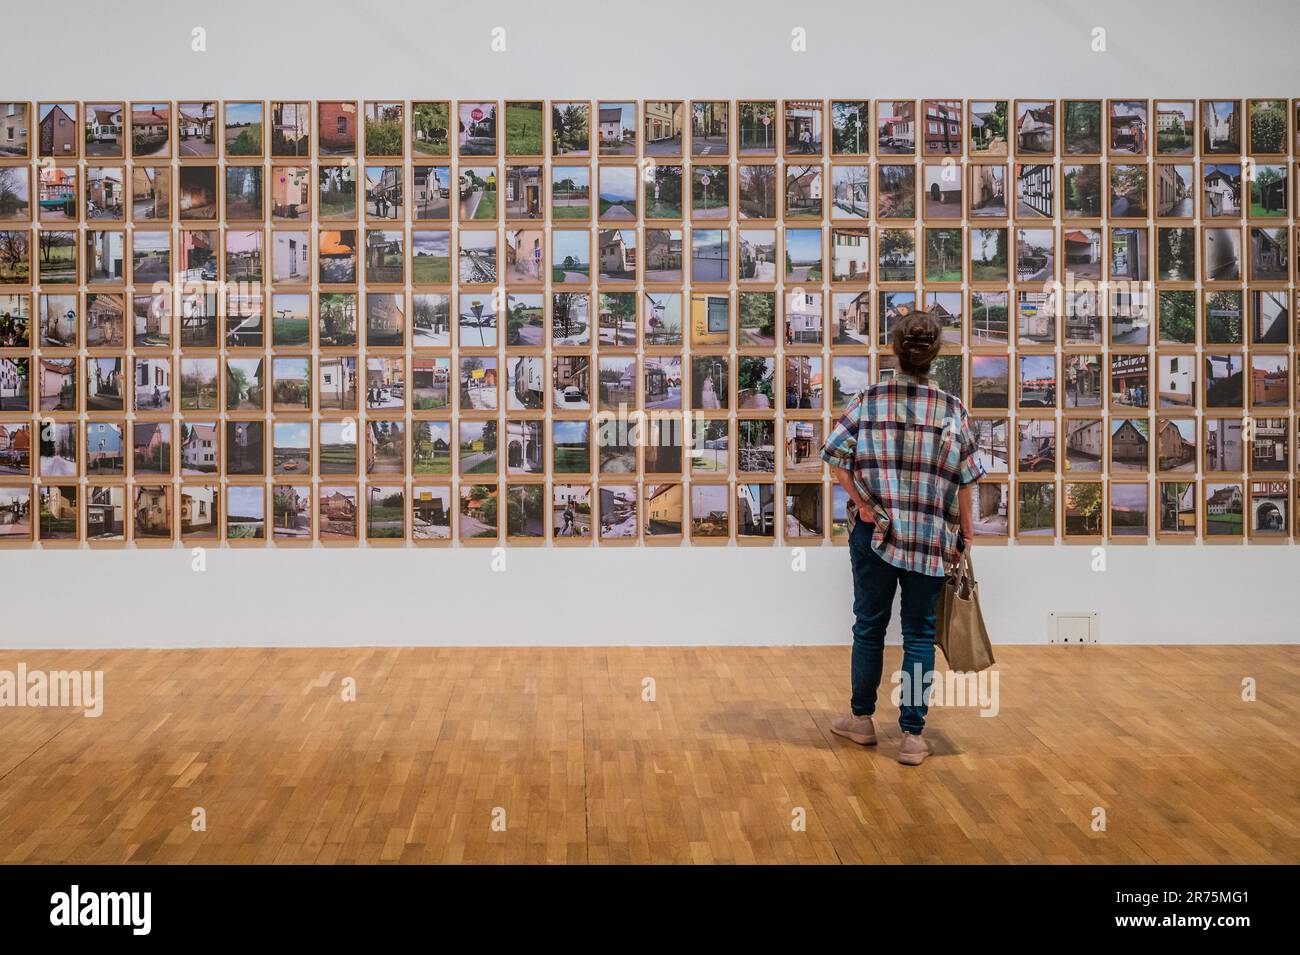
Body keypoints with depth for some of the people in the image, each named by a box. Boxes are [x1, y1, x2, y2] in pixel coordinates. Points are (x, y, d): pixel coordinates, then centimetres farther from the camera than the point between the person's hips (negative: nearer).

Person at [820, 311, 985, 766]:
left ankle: (861, 719, 28)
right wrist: (965, 537, 7)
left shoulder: (868, 401, -3)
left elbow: (837, 459, -11)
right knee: (919, 634, 8)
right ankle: (912, 735, 10)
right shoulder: (953, 410, -2)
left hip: (874, 534, 0)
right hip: (930, 540, 0)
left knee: (869, 625, 14)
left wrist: (863, 505, -5)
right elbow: (965, 483, 0)